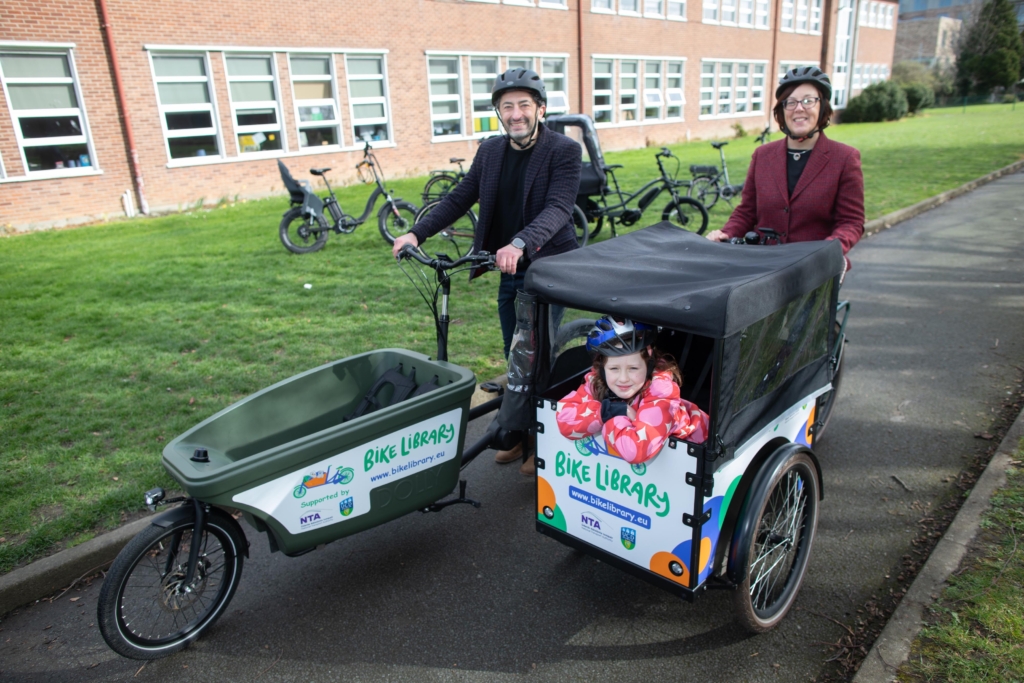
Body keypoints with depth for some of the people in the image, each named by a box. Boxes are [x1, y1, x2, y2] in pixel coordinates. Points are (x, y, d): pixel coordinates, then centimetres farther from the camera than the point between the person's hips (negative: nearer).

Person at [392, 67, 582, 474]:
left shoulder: (564, 150, -10)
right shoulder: (490, 151, 7)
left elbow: (558, 208, -23)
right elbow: (460, 199, 8)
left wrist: (520, 244, -40)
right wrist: (417, 233, -5)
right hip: (509, 272, 6)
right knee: (515, 358, 14)